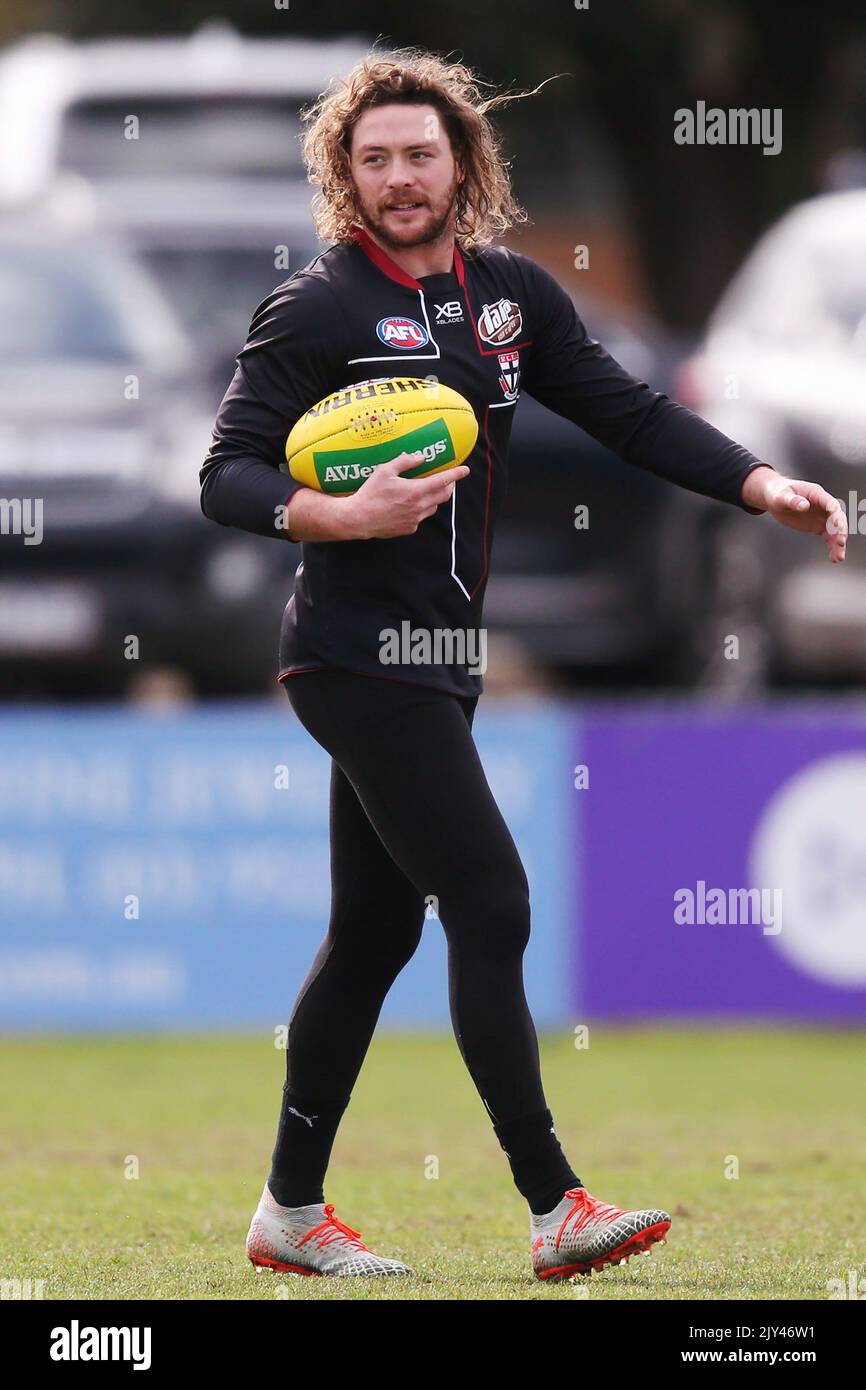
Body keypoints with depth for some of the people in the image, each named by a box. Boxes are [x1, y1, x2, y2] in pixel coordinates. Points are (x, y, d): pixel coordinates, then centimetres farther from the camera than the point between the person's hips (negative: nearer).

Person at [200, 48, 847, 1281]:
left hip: (437, 661, 7)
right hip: (360, 657, -7)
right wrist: (339, 516, -28)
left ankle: (292, 1213, 21)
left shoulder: (509, 293, 8)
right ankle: (557, 1212, -10)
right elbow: (227, 475, -11)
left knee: (375, 935, 12)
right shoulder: (317, 309, -10)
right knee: (492, 910, -11)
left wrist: (760, 485, -6)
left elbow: (626, 411, 7)